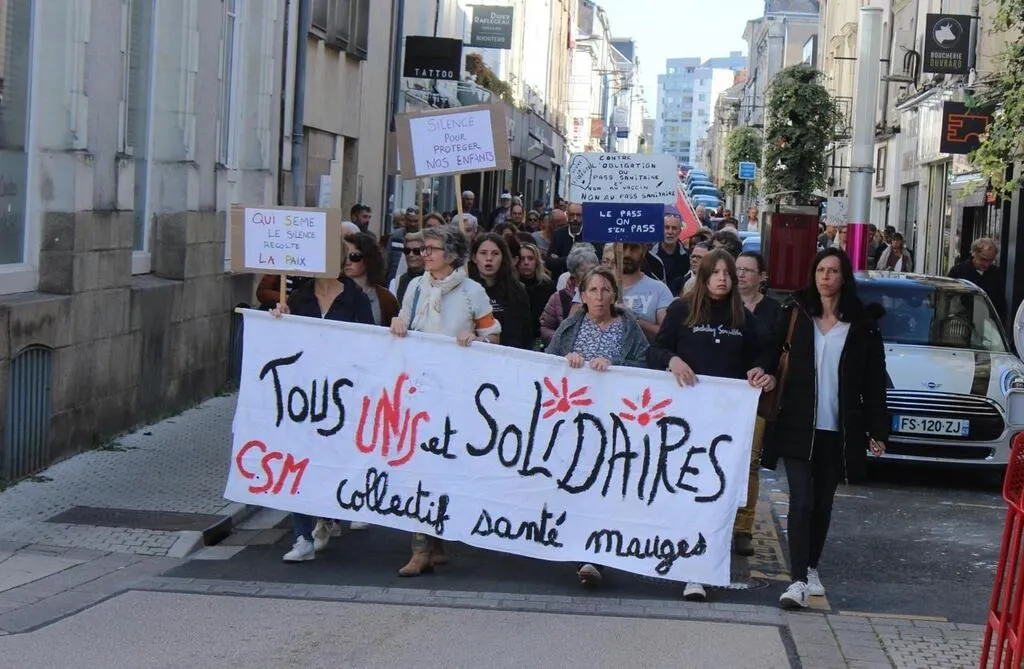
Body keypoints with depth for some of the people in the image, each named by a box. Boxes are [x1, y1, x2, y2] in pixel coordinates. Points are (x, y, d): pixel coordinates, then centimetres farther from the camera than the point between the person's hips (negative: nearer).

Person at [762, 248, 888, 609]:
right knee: (801, 501, -9)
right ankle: (798, 580, -12)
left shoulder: (862, 324, 2)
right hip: (797, 427, -1)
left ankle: (811, 568, 27)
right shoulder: (795, 314, 3)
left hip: (839, 430, 1)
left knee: (823, 502, 12)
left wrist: (877, 430, 0)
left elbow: (874, 381, 3)